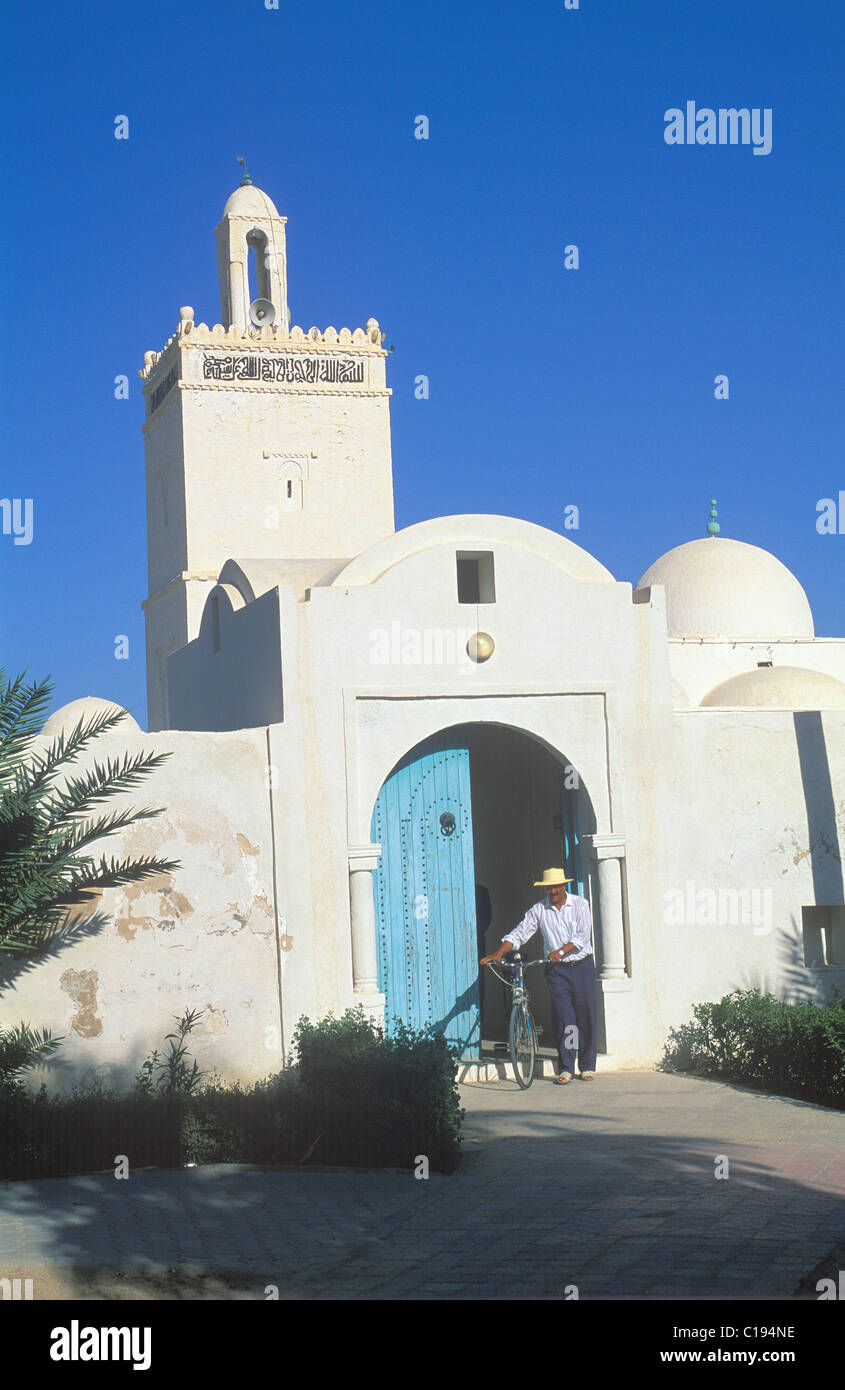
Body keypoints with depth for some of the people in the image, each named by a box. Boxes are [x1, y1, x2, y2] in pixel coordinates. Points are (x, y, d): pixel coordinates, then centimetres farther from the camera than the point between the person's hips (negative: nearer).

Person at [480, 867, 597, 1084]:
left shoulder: (580, 904, -1)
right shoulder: (539, 910, 3)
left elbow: (583, 936, -11)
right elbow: (518, 934, 1)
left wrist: (560, 951, -23)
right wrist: (499, 954, -13)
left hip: (582, 965, -1)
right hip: (557, 969, 1)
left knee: (585, 1016, 0)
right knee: (563, 1017, -5)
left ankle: (587, 1066, 9)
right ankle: (565, 1068, -1)